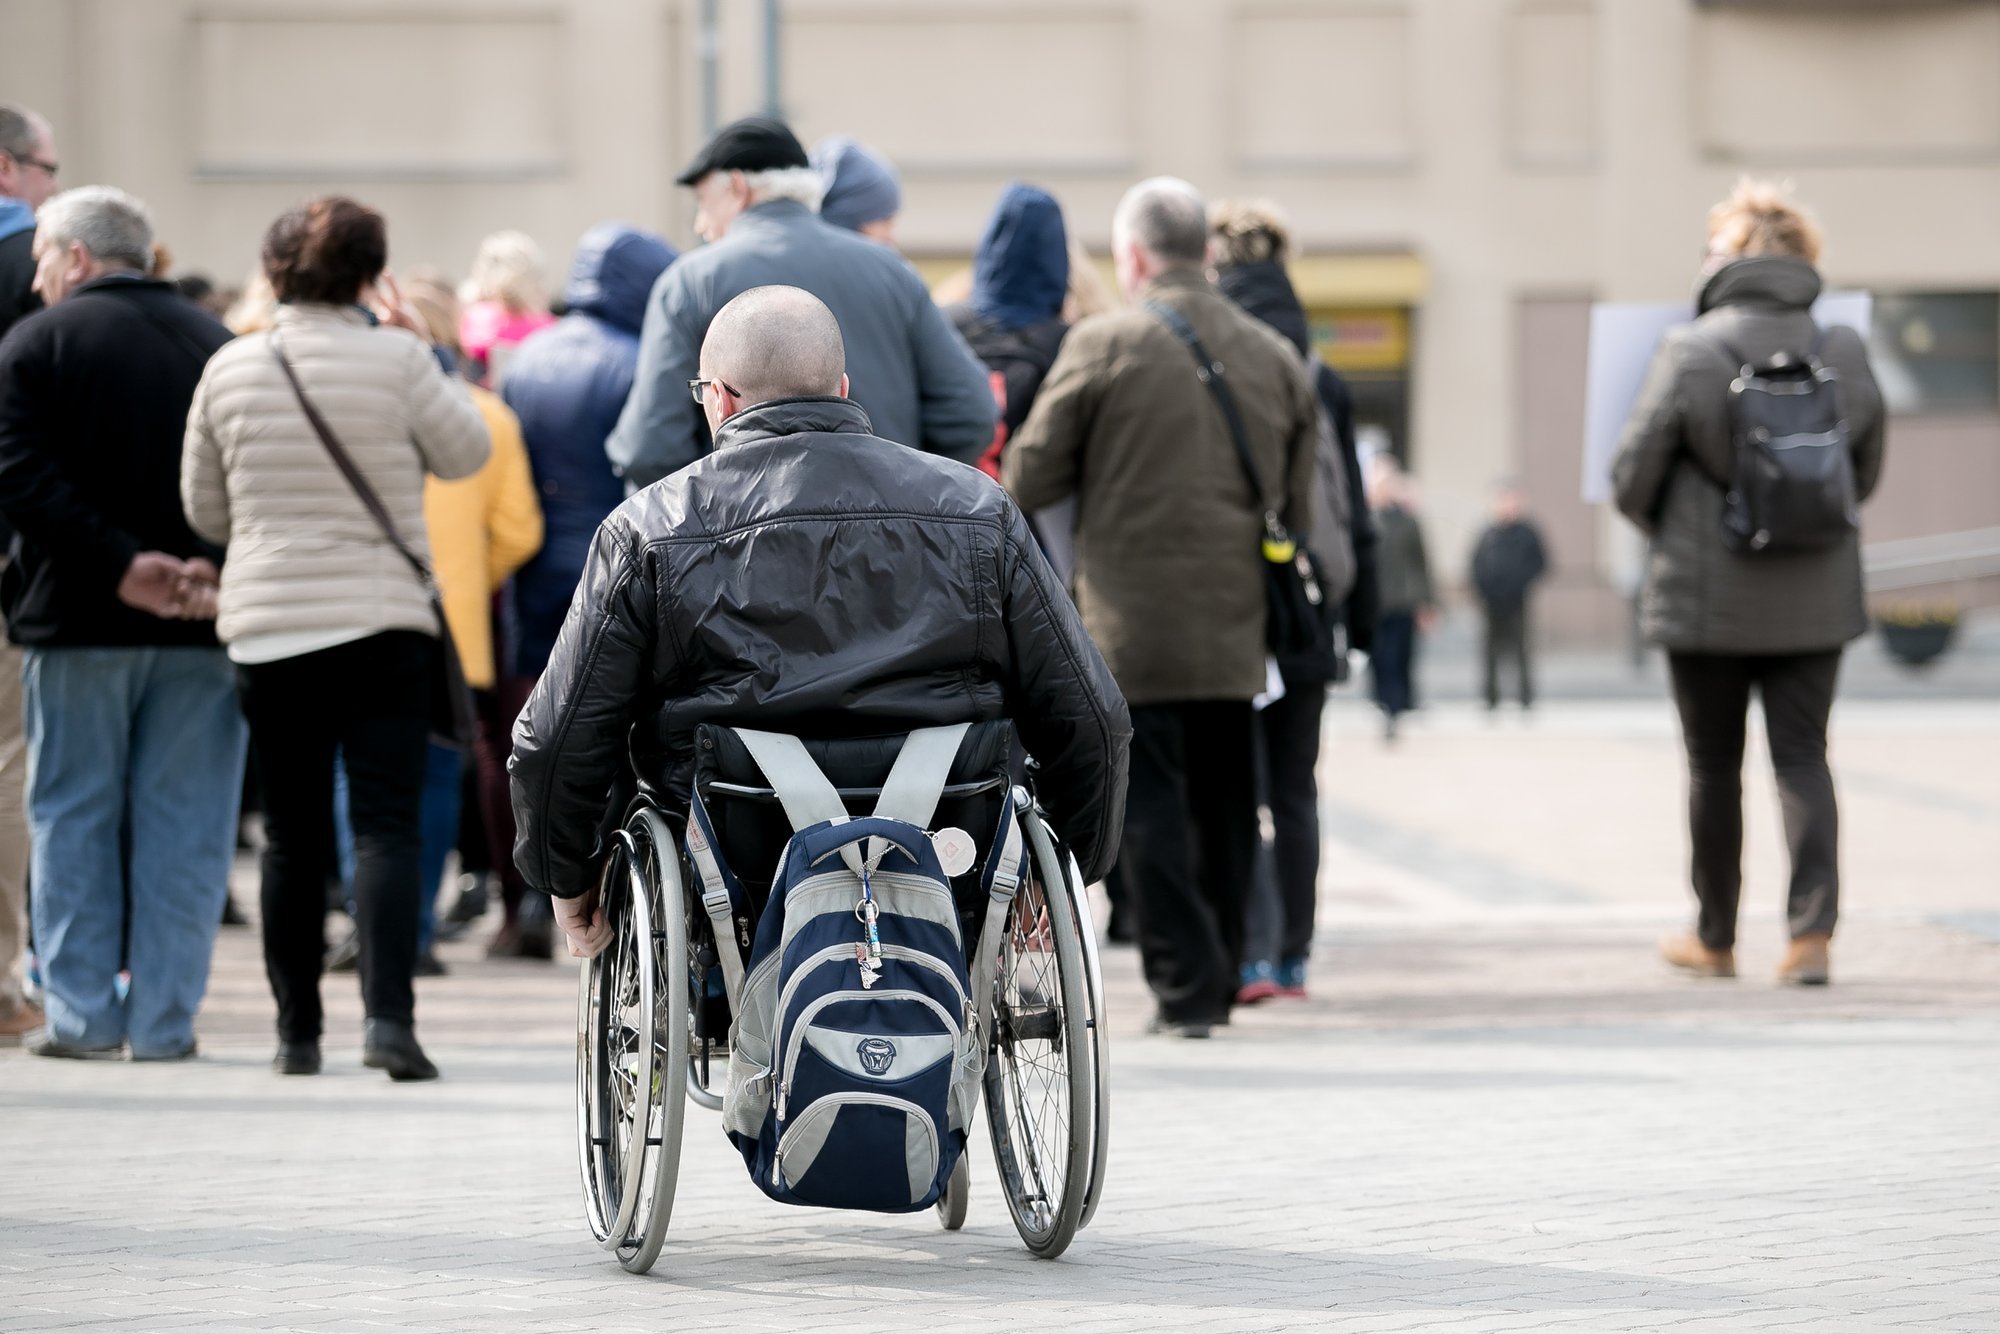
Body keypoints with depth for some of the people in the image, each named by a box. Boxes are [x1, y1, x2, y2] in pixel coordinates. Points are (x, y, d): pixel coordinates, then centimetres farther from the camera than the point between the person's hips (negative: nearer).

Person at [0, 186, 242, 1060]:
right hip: (201, 629, 2)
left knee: (73, 815, 7)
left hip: (78, 624, -2)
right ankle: (163, 1016, 3)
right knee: (183, 824, 5)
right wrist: (218, 570, -10)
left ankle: (80, 1011, 4)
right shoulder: (218, 345, 8)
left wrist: (121, 565, -15)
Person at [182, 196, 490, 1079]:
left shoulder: (231, 368, 1)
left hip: (265, 629, 3)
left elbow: (203, 509, 9)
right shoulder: (396, 359, -9)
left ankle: (297, 1030, 15)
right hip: (383, 625, -3)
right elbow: (465, 452, 4)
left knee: (292, 834, 11)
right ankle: (387, 1014, -18)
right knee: (386, 823, -3)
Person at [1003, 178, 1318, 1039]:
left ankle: (1185, 983, -7)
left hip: (1132, 622, -5)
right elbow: (1298, 507, 11)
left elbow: (1027, 481, -3)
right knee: (1224, 805, 14)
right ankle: (1216, 981, 21)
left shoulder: (1102, 347, -7)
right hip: (1235, 628, 5)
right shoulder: (1274, 358, 7)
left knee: (1149, 806, -1)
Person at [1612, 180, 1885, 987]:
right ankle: (1812, 929, -8)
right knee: (1803, 757, 6)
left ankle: (1715, 939, 20)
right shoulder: (1845, 355, -2)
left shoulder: (1690, 353, -13)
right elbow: (1866, 473, 10)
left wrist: (1671, 533, 13)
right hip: (1817, 601, 2)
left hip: (1707, 596, -2)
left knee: (1713, 767, 10)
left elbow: (1632, 480, -7)